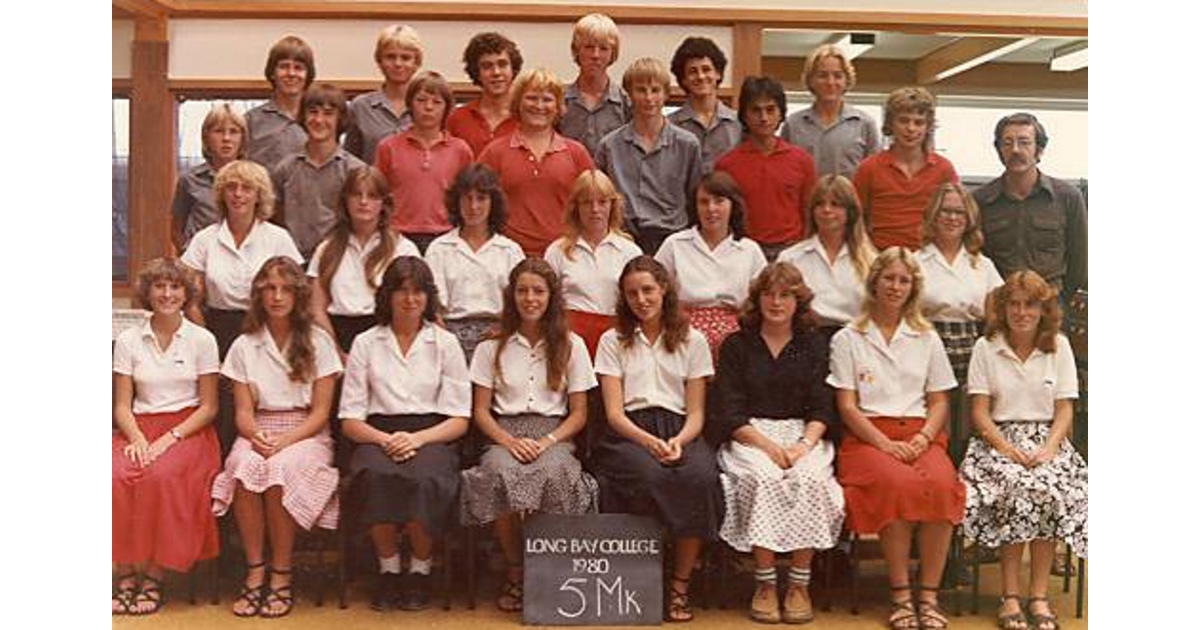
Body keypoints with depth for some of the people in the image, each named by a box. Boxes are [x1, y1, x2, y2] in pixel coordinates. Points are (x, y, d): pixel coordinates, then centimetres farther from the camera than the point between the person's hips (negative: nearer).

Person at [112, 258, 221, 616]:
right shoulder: (128, 341, 11)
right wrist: (137, 439, -11)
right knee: (116, 477, -30)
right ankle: (126, 574, -21)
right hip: (139, 428, 2)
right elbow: (122, 406, 9)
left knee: (161, 476, -34)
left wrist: (169, 438, -11)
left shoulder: (202, 339, 5)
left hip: (188, 429, -2)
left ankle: (154, 576, -23)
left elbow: (208, 407, 3)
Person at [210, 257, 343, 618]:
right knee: (245, 467, -33)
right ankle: (255, 571, -23)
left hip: (305, 435, -2)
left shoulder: (318, 343, 5)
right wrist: (257, 437, -16)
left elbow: (321, 412, 0)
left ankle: (281, 575, -22)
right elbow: (243, 412, 7)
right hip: (259, 434, 2)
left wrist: (285, 440, -16)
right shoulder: (244, 346, 12)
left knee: (280, 469, -35)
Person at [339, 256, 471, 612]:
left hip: (432, 436, 0)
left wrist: (418, 438, -12)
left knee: (425, 478, -35)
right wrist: (386, 439, -13)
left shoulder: (445, 344, 11)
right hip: (378, 435, 1)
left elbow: (459, 420, 6)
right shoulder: (365, 343, 12)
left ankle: (421, 569, -11)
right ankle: (388, 568, -13)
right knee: (376, 475, -35)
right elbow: (350, 420, 7)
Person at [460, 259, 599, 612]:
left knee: (554, 473, -37)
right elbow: (481, 411, 9)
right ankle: (514, 571, -17)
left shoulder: (571, 346, 12)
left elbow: (579, 413, 9)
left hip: (554, 434, 0)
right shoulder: (492, 347, 13)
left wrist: (548, 441, -10)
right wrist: (509, 440, -11)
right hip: (504, 434, 1)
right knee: (501, 474, -36)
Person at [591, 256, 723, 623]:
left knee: (700, 477, -34)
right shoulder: (613, 341, 14)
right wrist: (649, 441, -16)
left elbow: (696, 413, 10)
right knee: (648, 475, -36)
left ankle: (680, 586, -20)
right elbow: (614, 413, 3)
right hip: (628, 433, -1)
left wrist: (678, 441, -13)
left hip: (679, 431, 1)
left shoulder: (692, 341, 15)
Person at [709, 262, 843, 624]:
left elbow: (822, 408, 7)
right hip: (749, 435, -1)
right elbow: (727, 413, 0)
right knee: (765, 478, -33)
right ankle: (764, 584, -23)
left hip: (804, 435, 1)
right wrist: (768, 445, -15)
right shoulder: (736, 345, 10)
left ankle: (799, 584, -22)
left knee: (811, 478, -31)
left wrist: (805, 444, -13)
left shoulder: (814, 345, 15)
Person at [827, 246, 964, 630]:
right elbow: (847, 407, 3)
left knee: (941, 484, -31)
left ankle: (928, 595, -22)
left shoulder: (927, 339, 20)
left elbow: (939, 402, 16)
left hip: (920, 436, 2)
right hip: (867, 436, -2)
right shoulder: (848, 339, 10)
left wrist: (923, 438, -5)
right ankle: (900, 595, -23)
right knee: (898, 484, -35)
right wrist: (886, 444, -12)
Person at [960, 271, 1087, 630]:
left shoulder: (1059, 346, 9)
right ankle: (1010, 597, -24)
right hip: (999, 438, -1)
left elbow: (1064, 410, 5)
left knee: (1050, 489, -30)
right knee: (1017, 486, -31)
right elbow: (979, 412, -1)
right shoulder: (985, 347, 3)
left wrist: (1048, 448, -13)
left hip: (1047, 439, 1)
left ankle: (1039, 597, -21)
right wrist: (1008, 449, -16)